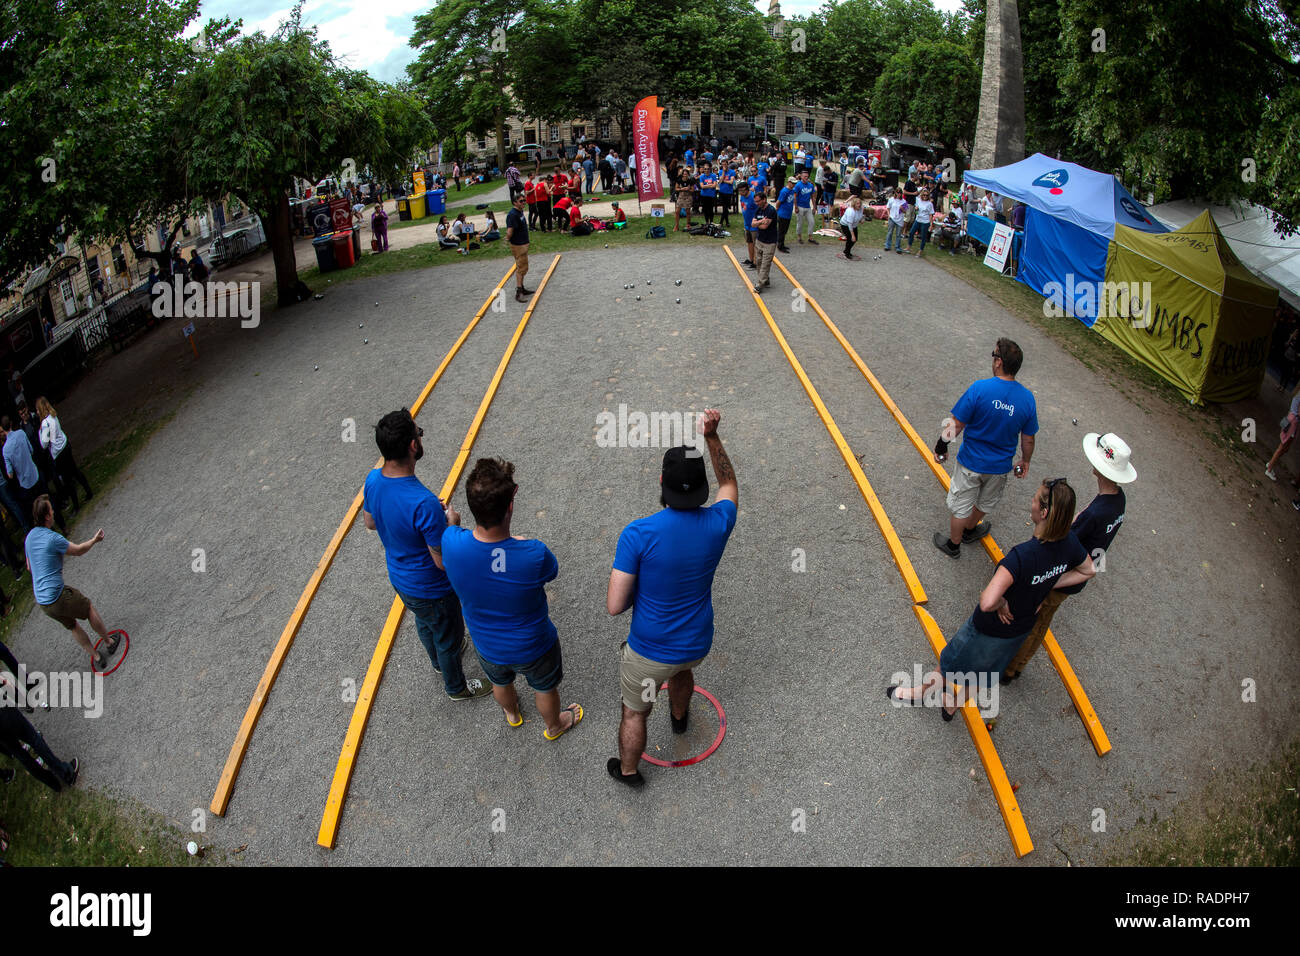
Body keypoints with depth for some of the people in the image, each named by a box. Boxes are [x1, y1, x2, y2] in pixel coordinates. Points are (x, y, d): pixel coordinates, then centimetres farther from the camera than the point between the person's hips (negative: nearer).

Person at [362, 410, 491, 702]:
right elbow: (444, 561, -31)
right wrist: (451, 524, -14)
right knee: (449, 636, 22)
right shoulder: (424, 504, -41)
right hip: (430, 590, -7)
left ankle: (439, 660, 63)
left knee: (425, 625, 35)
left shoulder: (373, 480, -17)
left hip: (399, 578, 7)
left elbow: (370, 522, 4)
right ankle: (456, 687, 48)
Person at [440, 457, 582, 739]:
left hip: (487, 646, 3)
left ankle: (512, 714, 69)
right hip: (533, 647, -3)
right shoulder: (534, 554, -41)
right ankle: (555, 726, 62)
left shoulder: (451, 543, -33)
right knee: (544, 688, 31)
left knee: (500, 682, 37)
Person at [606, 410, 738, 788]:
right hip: (698, 644, 4)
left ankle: (628, 771, 50)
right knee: (681, 667, 40)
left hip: (649, 650, -4)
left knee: (635, 711, 24)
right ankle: (680, 717, 69)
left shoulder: (638, 534, -29)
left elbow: (614, 606, -24)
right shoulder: (717, 524, -18)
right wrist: (712, 436, 1)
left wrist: (638, 591, -2)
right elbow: (729, 483, 7)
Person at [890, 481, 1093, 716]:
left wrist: (1001, 603, -27)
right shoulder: (1068, 542, -19)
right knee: (982, 671, 32)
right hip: (1021, 630, 7)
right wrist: (1046, 586, -1)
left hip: (989, 630, -7)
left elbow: (987, 602, -50)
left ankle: (919, 694, 49)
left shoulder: (1023, 555, -41)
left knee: (948, 667, 23)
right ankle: (954, 705, 57)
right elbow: (1088, 571, 4)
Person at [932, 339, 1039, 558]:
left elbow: (956, 425, -18)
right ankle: (970, 530, 53)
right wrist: (1025, 461, 16)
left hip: (971, 461, -3)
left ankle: (953, 545, 34)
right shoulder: (1027, 398, -13)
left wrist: (941, 445, -3)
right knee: (984, 503, 29)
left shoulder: (979, 389, -25)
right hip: (1000, 466, 4)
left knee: (961, 505, 16)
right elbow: (1028, 439, -2)